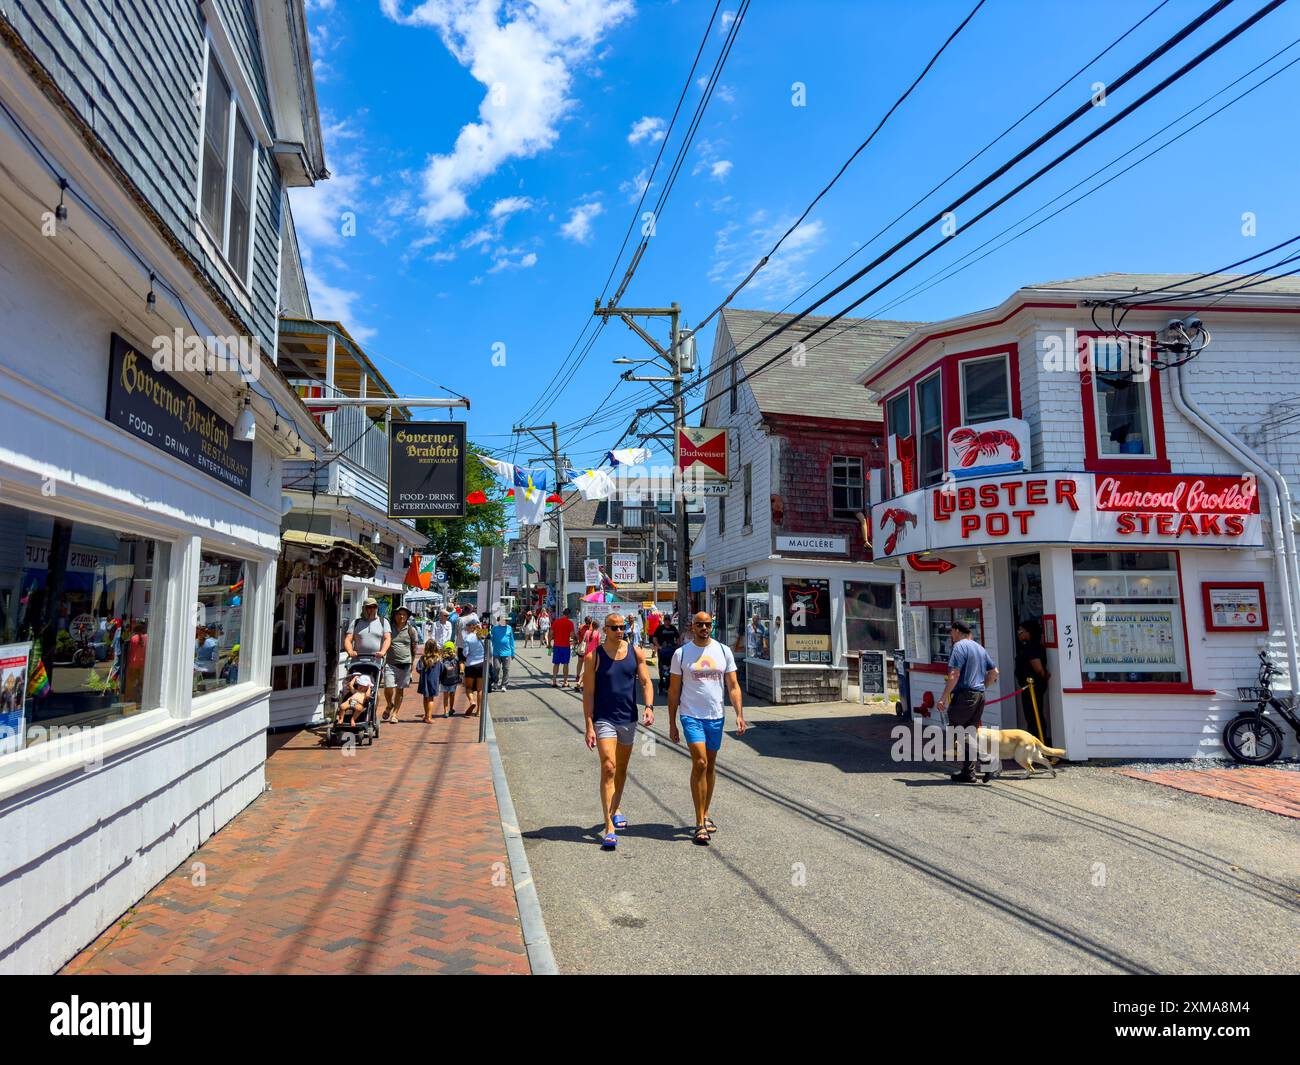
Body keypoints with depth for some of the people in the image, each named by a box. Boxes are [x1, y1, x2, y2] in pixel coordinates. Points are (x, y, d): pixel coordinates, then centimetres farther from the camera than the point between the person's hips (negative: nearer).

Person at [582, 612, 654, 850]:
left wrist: (649, 707, -14)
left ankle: (615, 809, 40)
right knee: (608, 768, -14)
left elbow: (645, 682, 3)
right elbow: (588, 693, -7)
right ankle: (609, 827, -12)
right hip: (604, 719, -4)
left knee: (622, 768, 18)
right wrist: (589, 726, -12)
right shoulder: (594, 656, -7)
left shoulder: (636, 653, 2)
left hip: (629, 719, 4)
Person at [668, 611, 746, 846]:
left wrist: (739, 715, -6)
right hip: (691, 716, -3)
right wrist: (672, 723, 1)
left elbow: (733, 686, 5)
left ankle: (705, 815, 28)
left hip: (716, 716, 3)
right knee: (699, 764, -13)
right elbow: (674, 690, 3)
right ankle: (700, 824, -6)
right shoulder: (681, 653, -1)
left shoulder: (724, 651, 4)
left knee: (711, 765, 12)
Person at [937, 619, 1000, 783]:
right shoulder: (980, 648, 18)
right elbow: (994, 672, 21)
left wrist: (943, 697, -16)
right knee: (970, 733, 11)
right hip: (979, 696, 9)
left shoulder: (960, 646, -9)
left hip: (964, 695, -9)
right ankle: (968, 772, 14)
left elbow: (954, 674, -18)